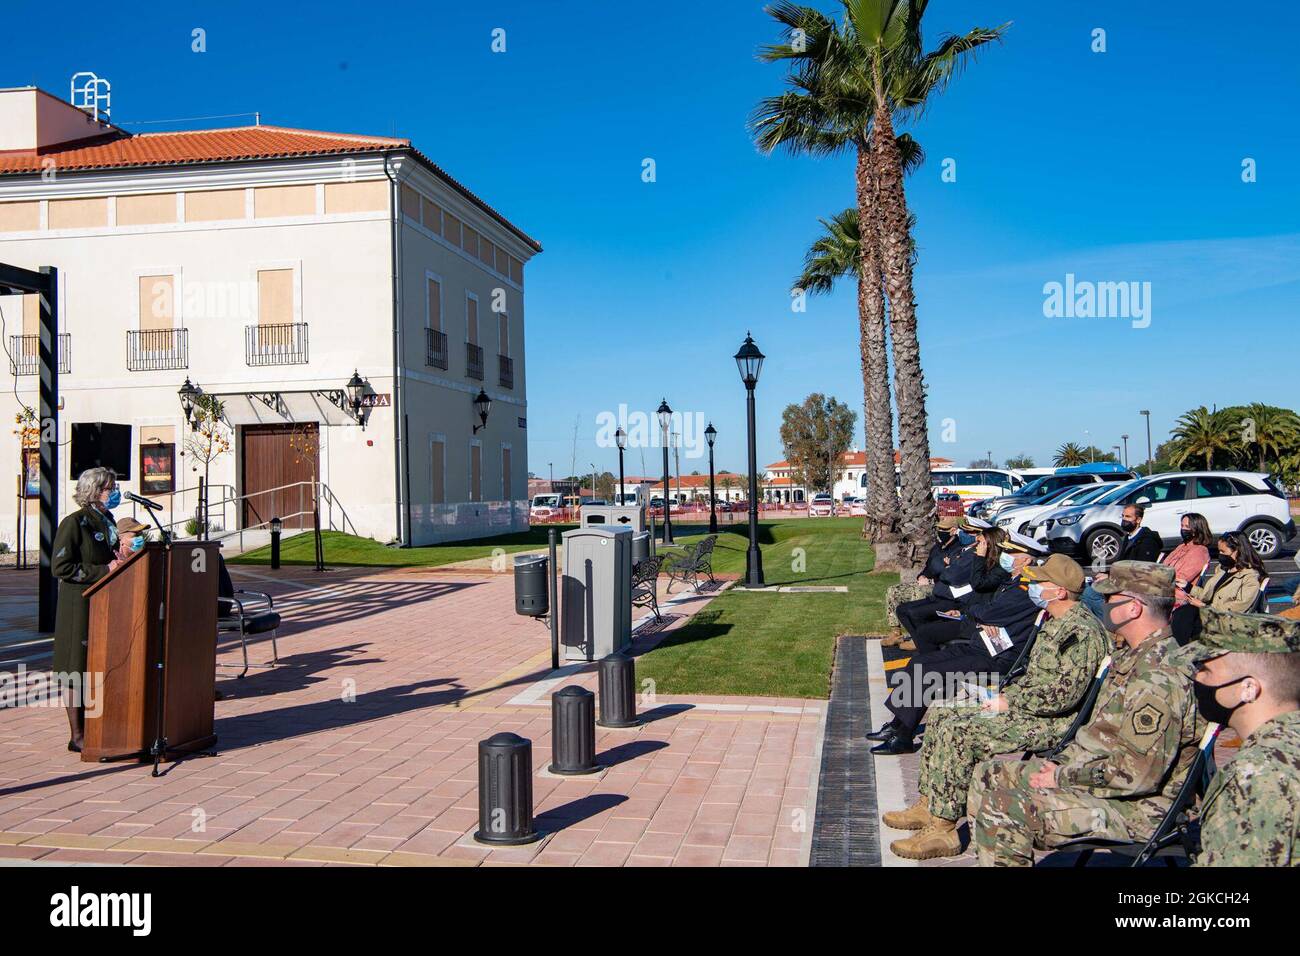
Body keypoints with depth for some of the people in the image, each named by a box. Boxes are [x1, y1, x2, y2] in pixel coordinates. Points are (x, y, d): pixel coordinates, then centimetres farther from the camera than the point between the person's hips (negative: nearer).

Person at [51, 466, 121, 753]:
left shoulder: (108, 521, 15)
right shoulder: (74, 523, -10)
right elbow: (60, 567, -16)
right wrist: (104, 571, -18)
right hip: (79, 604, -8)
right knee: (77, 670, -2)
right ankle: (77, 735, 5)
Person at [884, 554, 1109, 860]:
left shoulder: (1081, 632, -20)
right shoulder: (1056, 622, 13)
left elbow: (1062, 695, -26)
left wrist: (1009, 703, -16)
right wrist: (1005, 695, 5)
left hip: (1052, 724, -11)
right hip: (1025, 708, 11)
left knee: (956, 732, -25)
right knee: (940, 715, 5)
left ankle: (943, 829, -17)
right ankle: (928, 805, 9)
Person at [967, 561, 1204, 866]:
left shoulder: (1160, 677, -25)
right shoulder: (1133, 656, 10)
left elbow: (1138, 773, -28)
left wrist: (1062, 777, -17)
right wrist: (1061, 763, 5)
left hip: (1138, 810, -11)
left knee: (1001, 808, -26)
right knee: (988, 775, 10)